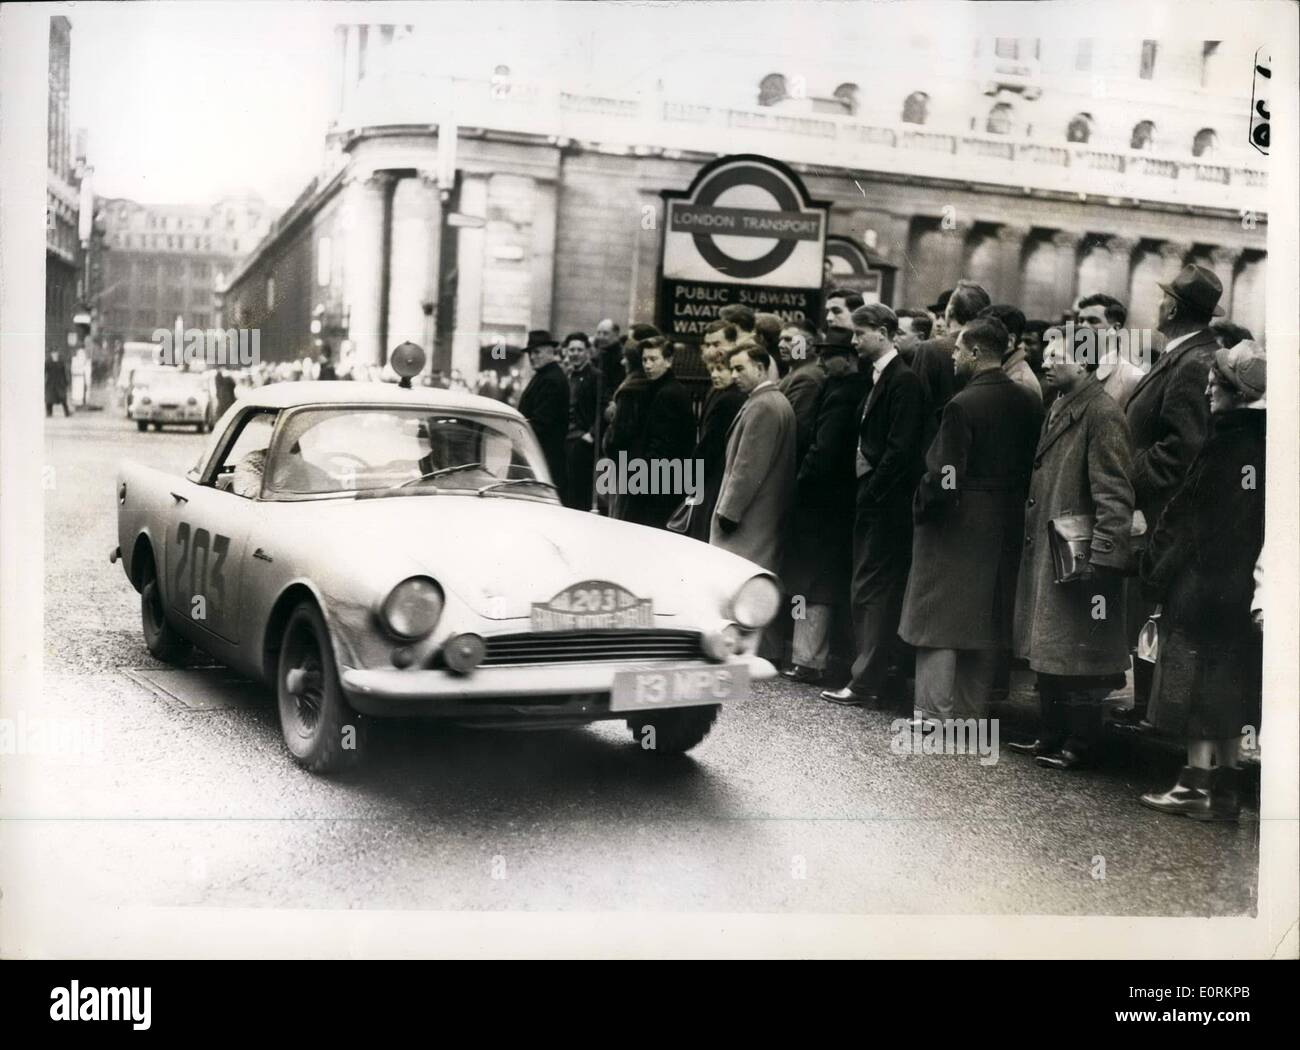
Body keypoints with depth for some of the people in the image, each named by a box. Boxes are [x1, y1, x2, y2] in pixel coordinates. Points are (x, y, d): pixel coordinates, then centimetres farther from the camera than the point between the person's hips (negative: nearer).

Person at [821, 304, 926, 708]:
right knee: (868, 592, 12)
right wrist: (864, 492, 10)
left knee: (874, 592, -6)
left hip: (886, 503, -9)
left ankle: (867, 681, -2)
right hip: (871, 501, 9)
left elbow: (900, 447, -19)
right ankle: (869, 675, 18)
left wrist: (872, 493, -16)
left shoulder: (904, 380, -13)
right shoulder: (877, 377, 16)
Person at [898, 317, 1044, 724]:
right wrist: (1014, 500, 16)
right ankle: (973, 711, 21)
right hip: (1006, 529, 7)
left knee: (938, 616, 2)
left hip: (955, 526, -7)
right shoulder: (1030, 402, 3)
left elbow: (943, 478, -19)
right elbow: (1034, 465, 7)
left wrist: (921, 509, -4)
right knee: (988, 623, 13)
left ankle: (935, 713, 4)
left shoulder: (963, 405, -18)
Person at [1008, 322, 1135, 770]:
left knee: (1077, 656, -1)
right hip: (1045, 553, 9)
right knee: (1048, 650, 15)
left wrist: (1102, 557, -22)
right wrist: (1032, 539, 15)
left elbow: (1115, 495, -18)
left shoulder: (1103, 414, -14)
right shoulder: (1059, 408, 14)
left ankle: (1078, 745, 10)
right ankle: (1050, 738, 25)